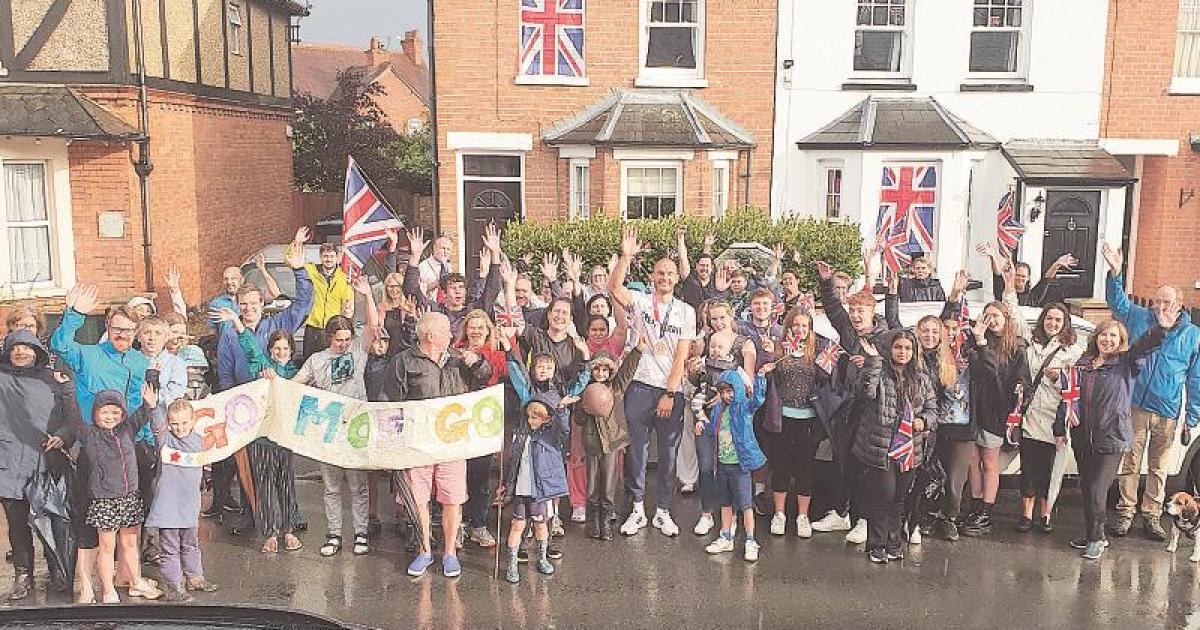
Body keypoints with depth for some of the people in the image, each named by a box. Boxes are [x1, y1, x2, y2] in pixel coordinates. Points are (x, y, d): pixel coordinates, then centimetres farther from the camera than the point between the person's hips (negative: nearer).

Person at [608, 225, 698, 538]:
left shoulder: (686, 311, 4)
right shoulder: (640, 302, 4)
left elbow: (682, 355, -2)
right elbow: (613, 288, -16)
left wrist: (669, 393, -8)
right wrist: (626, 256, -27)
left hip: (672, 391, 1)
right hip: (640, 386, 0)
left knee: (668, 453, 8)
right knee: (637, 450, 5)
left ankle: (663, 511, 19)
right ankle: (638, 508, 17)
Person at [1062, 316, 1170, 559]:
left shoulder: (1126, 363, 0)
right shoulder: (1082, 364, 10)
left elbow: (1145, 346, -19)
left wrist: (1161, 328, -38)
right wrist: (1060, 428, 8)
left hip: (1112, 438, -4)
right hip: (1082, 438, 4)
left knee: (1097, 491, -5)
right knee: (1086, 488, 11)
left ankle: (1096, 539, 13)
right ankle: (1092, 535, 26)